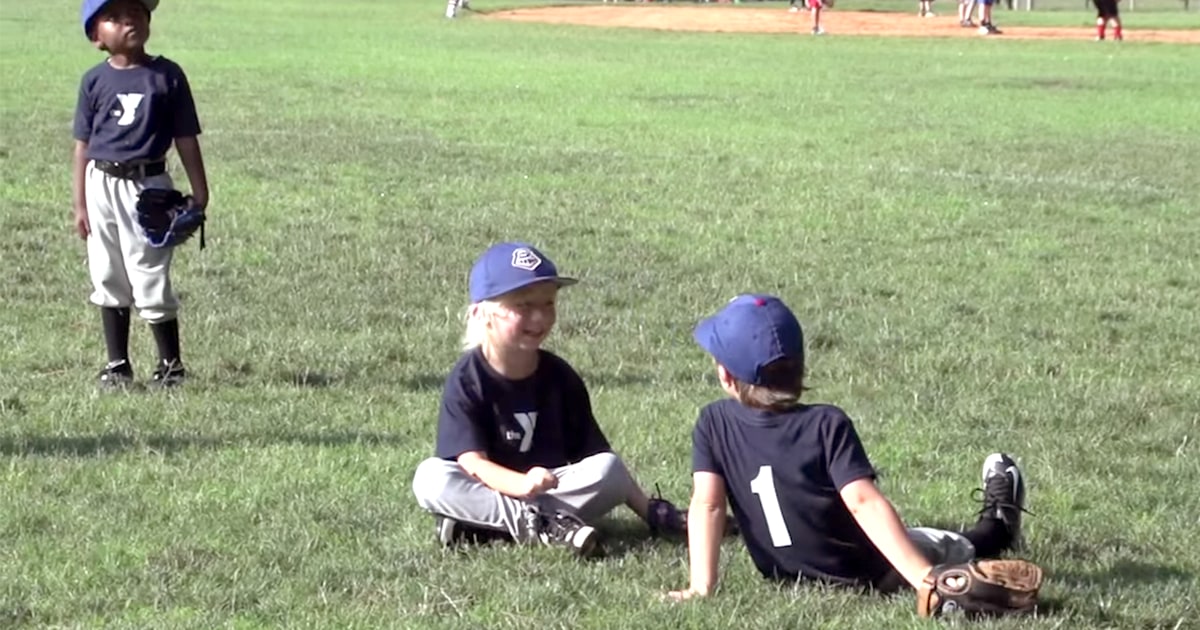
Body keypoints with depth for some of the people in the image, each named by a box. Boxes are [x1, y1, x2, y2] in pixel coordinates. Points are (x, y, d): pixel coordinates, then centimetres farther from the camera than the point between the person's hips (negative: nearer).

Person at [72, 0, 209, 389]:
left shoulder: (167, 76, -1)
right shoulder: (95, 81, 3)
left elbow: (186, 138, 3)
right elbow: (83, 145, 6)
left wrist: (199, 194, 2)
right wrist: (79, 204, 3)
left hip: (149, 186, -3)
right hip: (102, 185, 3)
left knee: (150, 280, -4)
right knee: (108, 280, 10)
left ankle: (170, 365, 9)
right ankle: (117, 364, 21)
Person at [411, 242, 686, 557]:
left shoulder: (560, 377, 4)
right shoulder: (467, 380, -9)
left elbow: (595, 456, 6)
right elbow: (471, 461, -20)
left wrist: (648, 509, -5)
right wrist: (522, 484, -41)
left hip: (554, 488, 3)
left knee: (609, 467, -24)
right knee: (430, 478, -31)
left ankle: (475, 523, -30)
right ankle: (542, 524, -37)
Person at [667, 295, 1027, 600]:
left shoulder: (714, 424, -15)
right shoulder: (826, 425, -25)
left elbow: (707, 504, -21)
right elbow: (863, 503, -32)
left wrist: (701, 586, -21)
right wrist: (926, 580, -35)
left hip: (789, 578, 4)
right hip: (868, 576, -4)